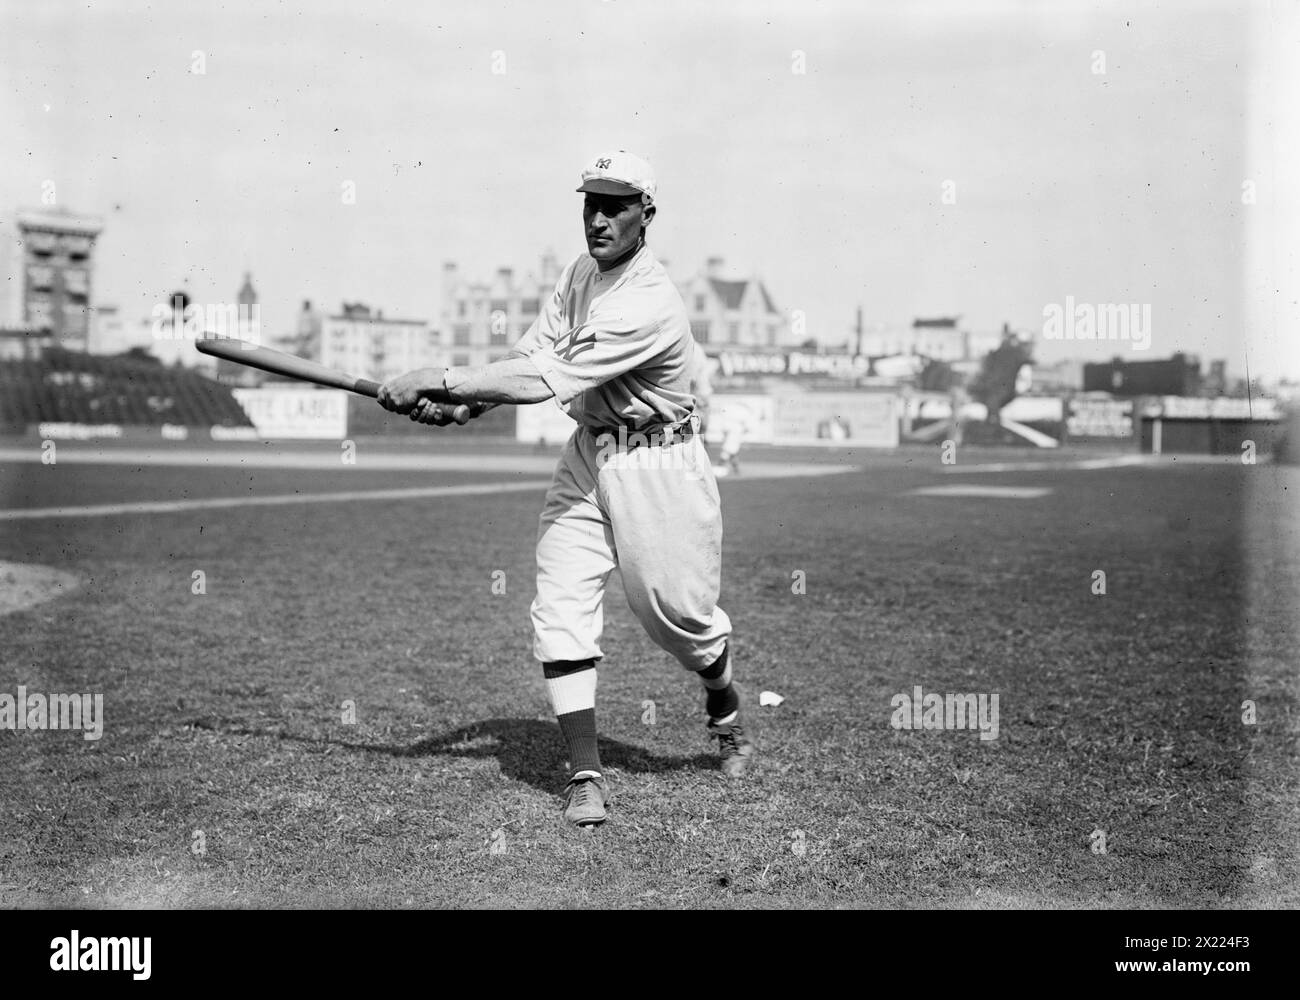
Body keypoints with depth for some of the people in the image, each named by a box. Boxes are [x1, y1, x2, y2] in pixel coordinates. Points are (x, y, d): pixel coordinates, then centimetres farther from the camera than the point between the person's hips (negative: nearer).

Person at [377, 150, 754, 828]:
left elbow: (548, 379, -30)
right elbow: (532, 352, 1)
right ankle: (585, 777, -1)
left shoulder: (649, 304, -25)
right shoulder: (581, 271, 4)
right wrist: (457, 401, -16)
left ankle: (726, 714, 39)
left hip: (657, 468, -7)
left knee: (679, 614, 6)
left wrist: (441, 381, -30)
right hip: (586, 457, 7)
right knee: (560, 610, -6)